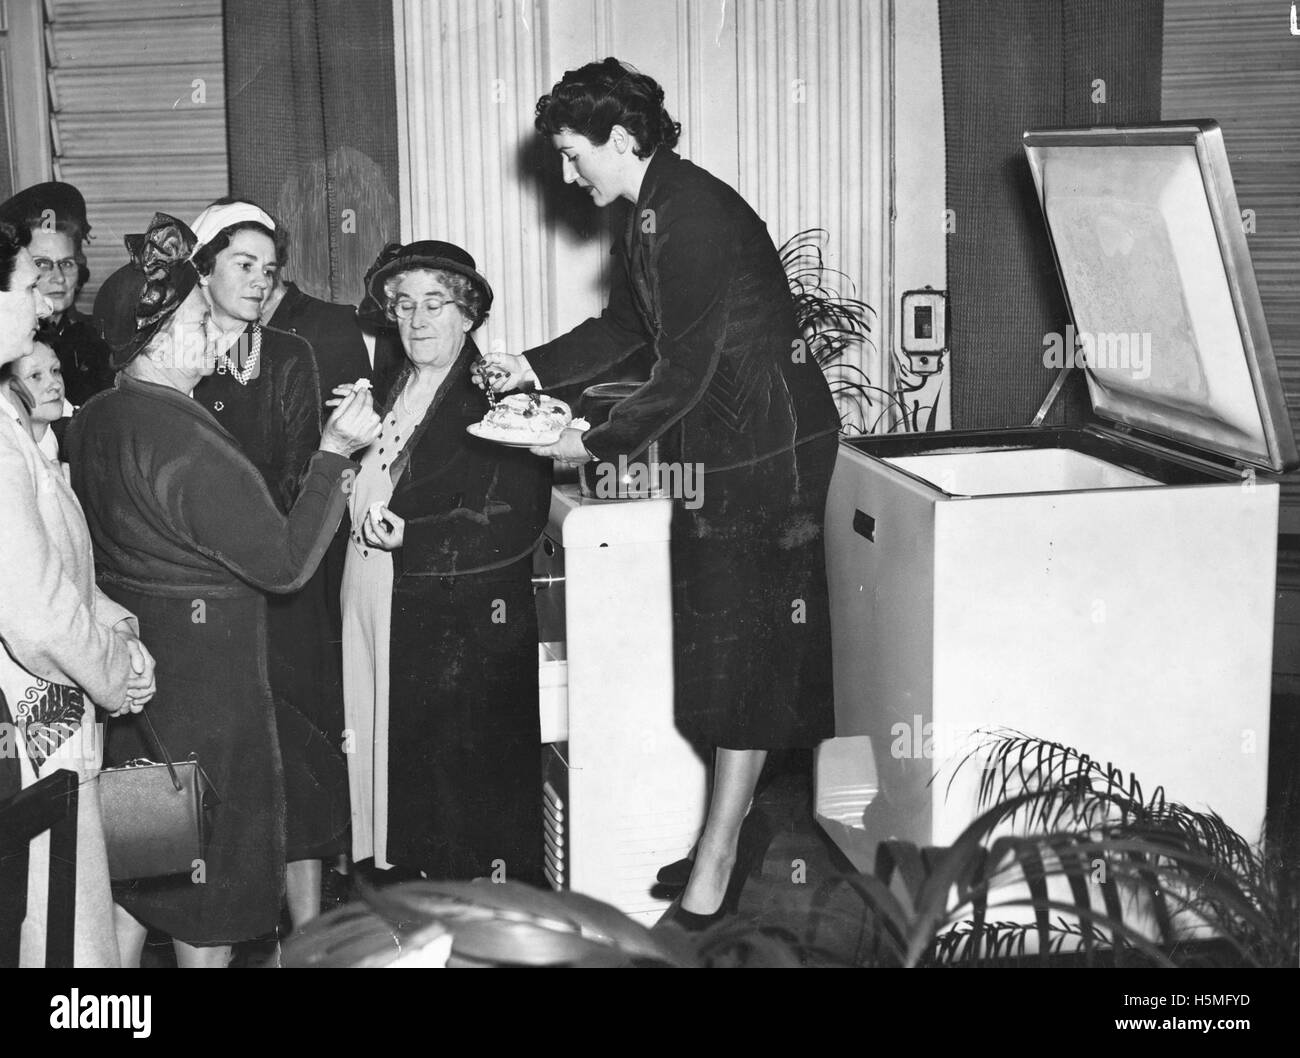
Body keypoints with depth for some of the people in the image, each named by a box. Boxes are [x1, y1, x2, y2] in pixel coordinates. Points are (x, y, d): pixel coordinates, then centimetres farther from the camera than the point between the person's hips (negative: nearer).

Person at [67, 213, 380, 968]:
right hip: (204, 664, -9)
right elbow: (287, 564, -19)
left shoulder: (92, 420, 4)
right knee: (209, 856, 7)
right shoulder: (191, 445, -23)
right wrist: (334, 452, -17)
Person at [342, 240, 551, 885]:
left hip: (468, 633, -7)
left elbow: (514, 522, -16)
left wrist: (405, 534, -17)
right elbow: (365, 501, 15)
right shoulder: (391, 395, 17)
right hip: (381, 621, 7)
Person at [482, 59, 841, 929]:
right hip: (721, 452, 10)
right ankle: (738, 828, 24)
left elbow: (686, 371, -22)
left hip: (766, 448, -10)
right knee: (719, 648, 13)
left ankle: (714, 876, 1)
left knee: (742, 654, -5)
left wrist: (600, 445, -14)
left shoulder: (694, 218, -21)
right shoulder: (652, 215, 11)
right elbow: (625, 327, 22)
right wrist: (534, 368, 13)